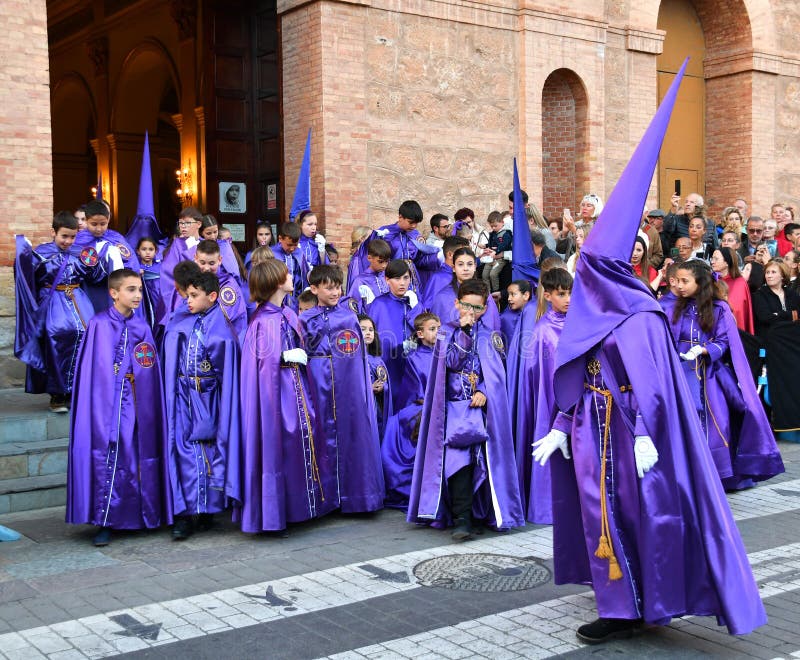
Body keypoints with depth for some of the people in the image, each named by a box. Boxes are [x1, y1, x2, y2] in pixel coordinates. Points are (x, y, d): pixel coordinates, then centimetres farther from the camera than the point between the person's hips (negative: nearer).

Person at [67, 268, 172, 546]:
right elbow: (91, 371, -4)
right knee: (107, 459, -5)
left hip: (137, 404, 4)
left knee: (139, 458, 6)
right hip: (107, 404, -4)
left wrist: (147, 406, 2)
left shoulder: (142, 326, 9)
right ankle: (105, 521, 2)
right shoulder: (99, 325, -3)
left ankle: (143, 515, 17)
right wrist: (100, 405, -9)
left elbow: (151, 373, 10)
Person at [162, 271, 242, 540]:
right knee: (184, 450, -5)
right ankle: (185, 514, -4)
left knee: (211, 448, 3)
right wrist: (171, 394, 1)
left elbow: (229, 371, -1)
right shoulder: (177, 326, 7)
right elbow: (168, 365, 9)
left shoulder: (223, 330, -1)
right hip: (183, 396, 2)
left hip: (210, 397, -1)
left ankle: (207, 510, 14)